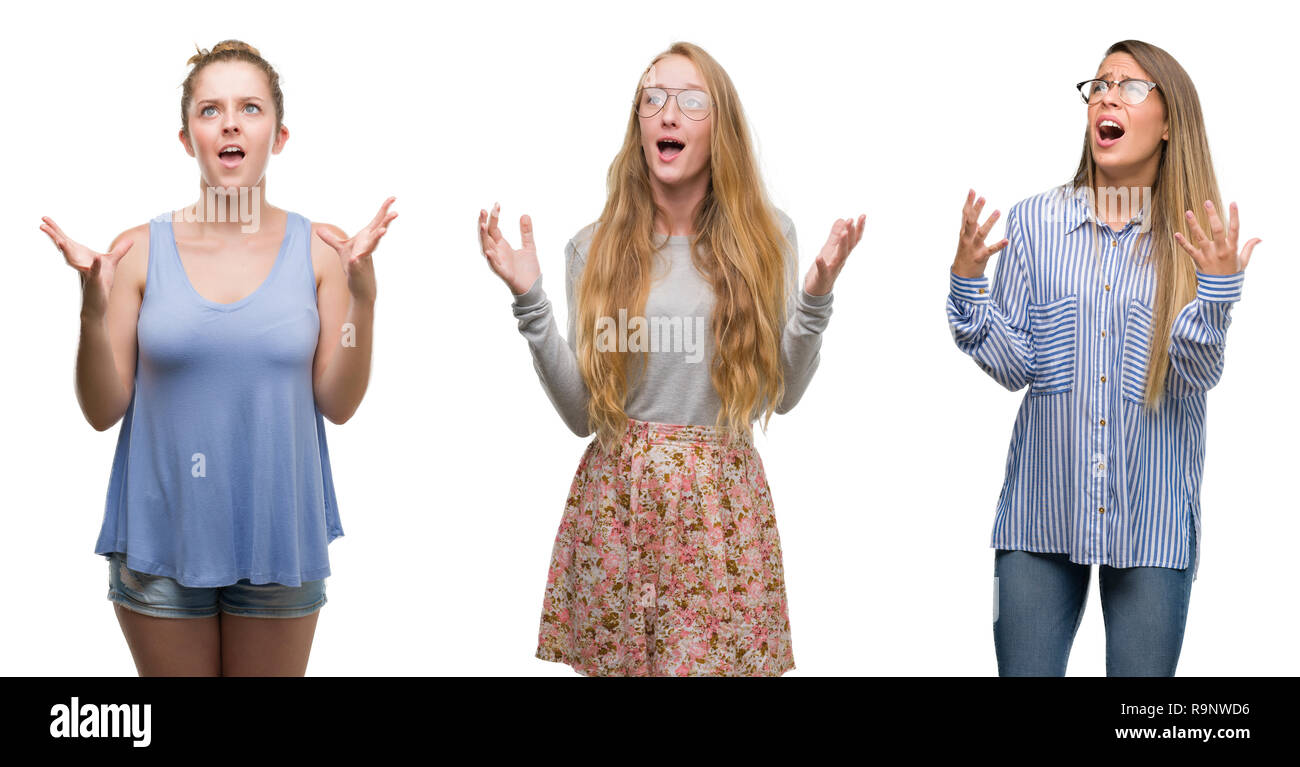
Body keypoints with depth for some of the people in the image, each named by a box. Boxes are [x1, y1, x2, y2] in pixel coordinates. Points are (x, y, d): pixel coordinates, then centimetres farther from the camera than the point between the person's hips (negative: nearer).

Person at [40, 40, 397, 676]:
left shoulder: (321, 251, -3)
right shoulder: (139, 252, -3)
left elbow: (338, 404, -4)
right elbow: (102, 411, -2)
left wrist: (363, 296, -16)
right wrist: (93, 309, -17)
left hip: (278, 537, 0)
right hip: (161, 539, 0)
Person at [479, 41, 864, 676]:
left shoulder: (766, 235, 2)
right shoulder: (596, 248, 2)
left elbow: (782, 395, 5)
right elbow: (582, 414, -1)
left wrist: (816, 295, -8)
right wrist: (529, 301, -8)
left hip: (723, 503, 0)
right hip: (617, 498, 0)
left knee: (725, 663, -2)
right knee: (611, 663, 4)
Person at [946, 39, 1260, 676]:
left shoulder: (1199, 234, -2)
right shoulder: (1033, 222, 0)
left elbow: (1197, 375, -9)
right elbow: (1015, 368, -2)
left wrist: (1216, 289, -24)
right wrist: (967, 283, -15)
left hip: (1152, 521, 0)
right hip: (1042, 508, 1)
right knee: (1024, 670, 7)